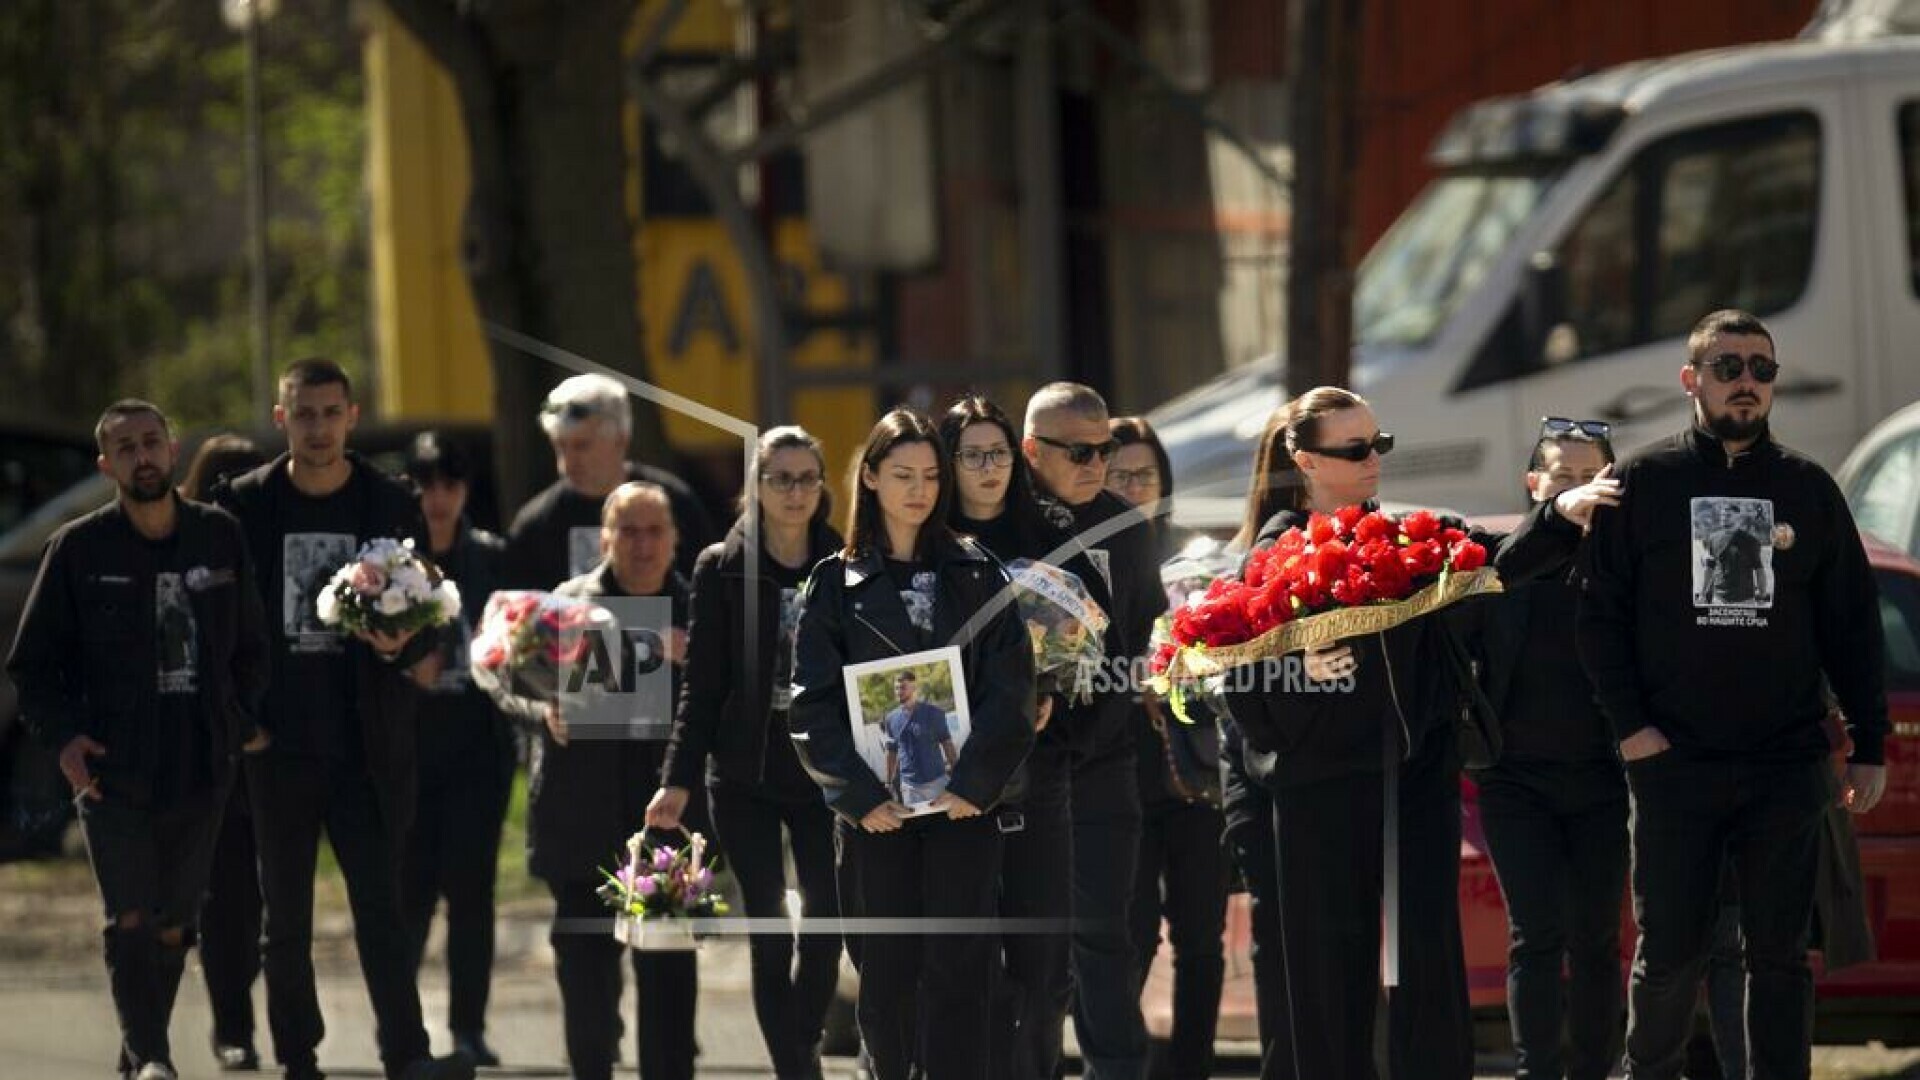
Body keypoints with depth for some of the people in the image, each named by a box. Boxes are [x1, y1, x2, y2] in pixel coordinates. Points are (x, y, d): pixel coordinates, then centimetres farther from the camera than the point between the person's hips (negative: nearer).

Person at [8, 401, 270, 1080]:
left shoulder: (219, 538, 7)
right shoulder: (79, 550, 0)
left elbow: (250, 645, 18)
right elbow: (32, 664, 4)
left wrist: (243, 721, 4)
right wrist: (62, 736, -10)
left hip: (200, 768, 3)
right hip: (112, 768, -3)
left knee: (174, 925, 7)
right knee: (130, 919, -14)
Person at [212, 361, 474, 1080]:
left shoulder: (391, 506, 5)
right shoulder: (244, 503, 4)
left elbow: (428, 624, 9)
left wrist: (399, 643, -14)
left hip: (367, 746, -1)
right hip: (279, 745, 1)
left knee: (380, 906, -8)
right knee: (286, 919, 6)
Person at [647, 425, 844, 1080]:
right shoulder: (723, 571, 2)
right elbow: (702, 684, 2)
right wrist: (678, 779, -4)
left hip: (823, 773, 1)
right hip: (746, 774, -1)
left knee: (826, 923, -2)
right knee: (769, 930, -2)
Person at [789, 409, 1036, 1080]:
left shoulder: (976, 576, 8)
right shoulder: (836, 584, 7)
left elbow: (1010, 687, 0)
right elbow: (814, 702, 1)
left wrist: (973, 781, -12)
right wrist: (858, 793, -10)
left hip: (963, 798, 0)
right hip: (875, 807, 0)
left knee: (958, 969, -6)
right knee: (886, 970, 2)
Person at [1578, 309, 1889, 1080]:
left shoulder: (1808, 490, 8)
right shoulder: (1644, 483, 3)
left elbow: (1853, 627, 10)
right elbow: (1600, 614, 1)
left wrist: (1871, 747, 6)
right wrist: (1630, 726, -8)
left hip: (1786, 766, 2)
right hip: (1673, 760, -2)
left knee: (1779, 954, 3)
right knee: (1669, 953, 0)